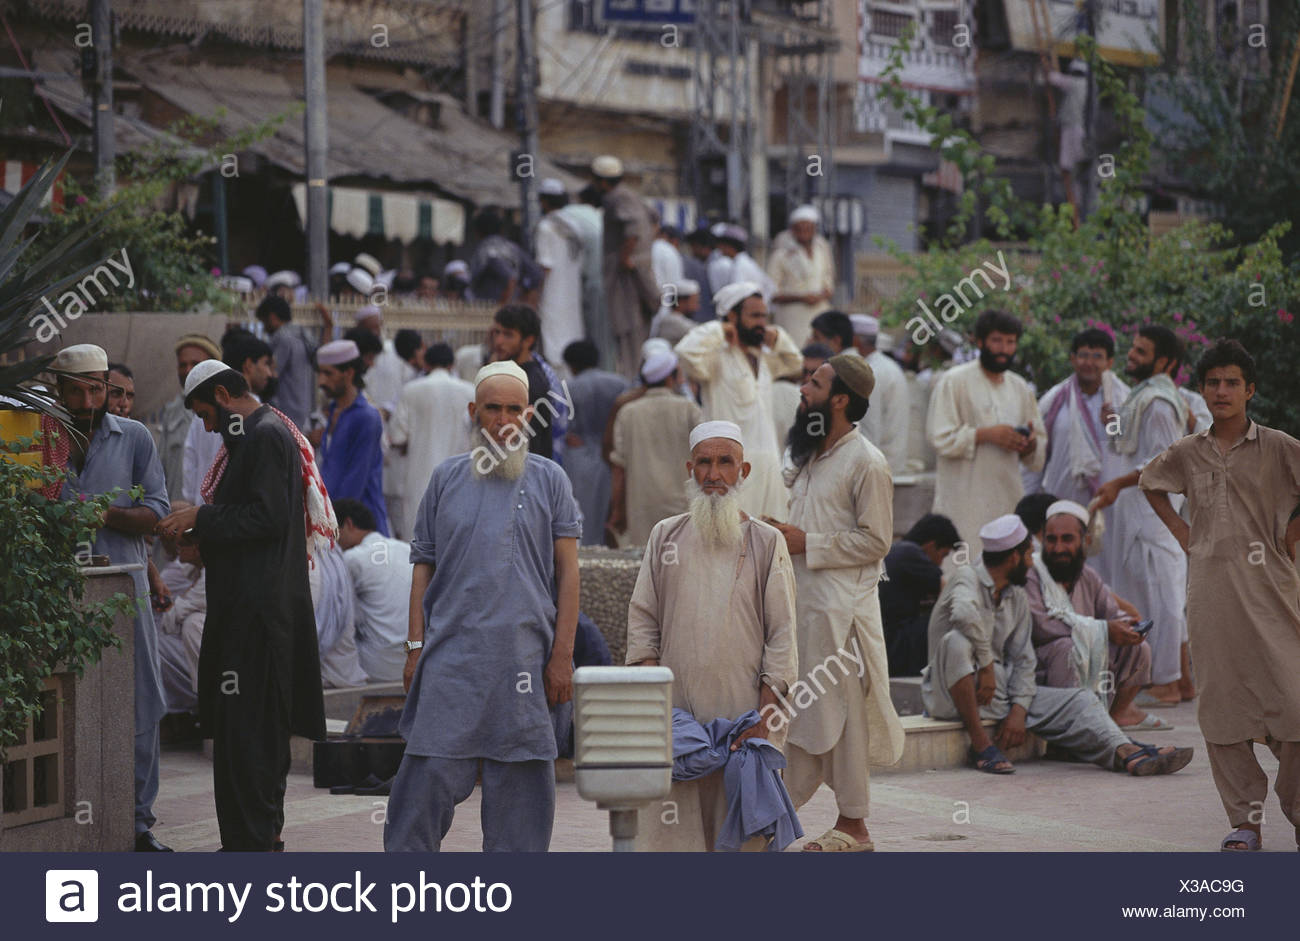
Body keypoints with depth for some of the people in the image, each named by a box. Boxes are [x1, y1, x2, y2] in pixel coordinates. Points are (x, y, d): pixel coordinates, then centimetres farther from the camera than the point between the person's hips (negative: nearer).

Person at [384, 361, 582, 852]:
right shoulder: (447, 478, 12)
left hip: (525, 655, 0)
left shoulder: (549, 480, 9)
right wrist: (416, 647, 2)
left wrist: (562, 655, -2)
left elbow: (567, 572, 5)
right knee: (431, 772, -7)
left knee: (520, 783, 2)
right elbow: (423, 566, 12)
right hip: (451, 653, 0)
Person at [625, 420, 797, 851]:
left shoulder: (766, 542, 6)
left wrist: (765, 715, -8)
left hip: (745, 713, -1)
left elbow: (782, 634, 2)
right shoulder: (665, 536, 12)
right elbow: (642, 621, 10)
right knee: (672, 826, -3)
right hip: (676, 709, 2)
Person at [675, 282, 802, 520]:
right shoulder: (718, 357, -8)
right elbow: (687, 352, -28)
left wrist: (777, 337, 17)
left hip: (769, 462, 8)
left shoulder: (762, 357, 18)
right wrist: (719, 331, -13)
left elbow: (793, 362, 36)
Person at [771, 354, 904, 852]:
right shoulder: (809, 456, 16)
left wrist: (807, 544, -16)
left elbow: (875, 541, -15)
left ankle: (852, 825, 6)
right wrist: (782, 535, 7)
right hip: (802, 601, 8)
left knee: (840, 712, -2)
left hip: (841, 606, -8)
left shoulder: (866, 462, -11)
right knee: (800, 708, 10)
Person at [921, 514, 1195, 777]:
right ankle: (980, 744, -32)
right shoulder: (967, 577, -9)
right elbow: (964, 613, -34)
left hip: (1000, 691, 7)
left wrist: (1019, 711, -7)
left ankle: (1126, 753, -33)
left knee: (1079, 701, -7)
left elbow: (1022, 661, 9)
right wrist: (987, 665, -26)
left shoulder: (1016, 598, 14)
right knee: (957, 641, -38)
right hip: (952, 695, -7)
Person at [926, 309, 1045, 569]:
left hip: (1008, 496, 6)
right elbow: (940, 437, -9)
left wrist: (1030, 444, 0)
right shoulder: (954, 381, -2)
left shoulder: (1019, 387, 16)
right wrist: (987, 434, -17)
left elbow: (1040, 441, 24)